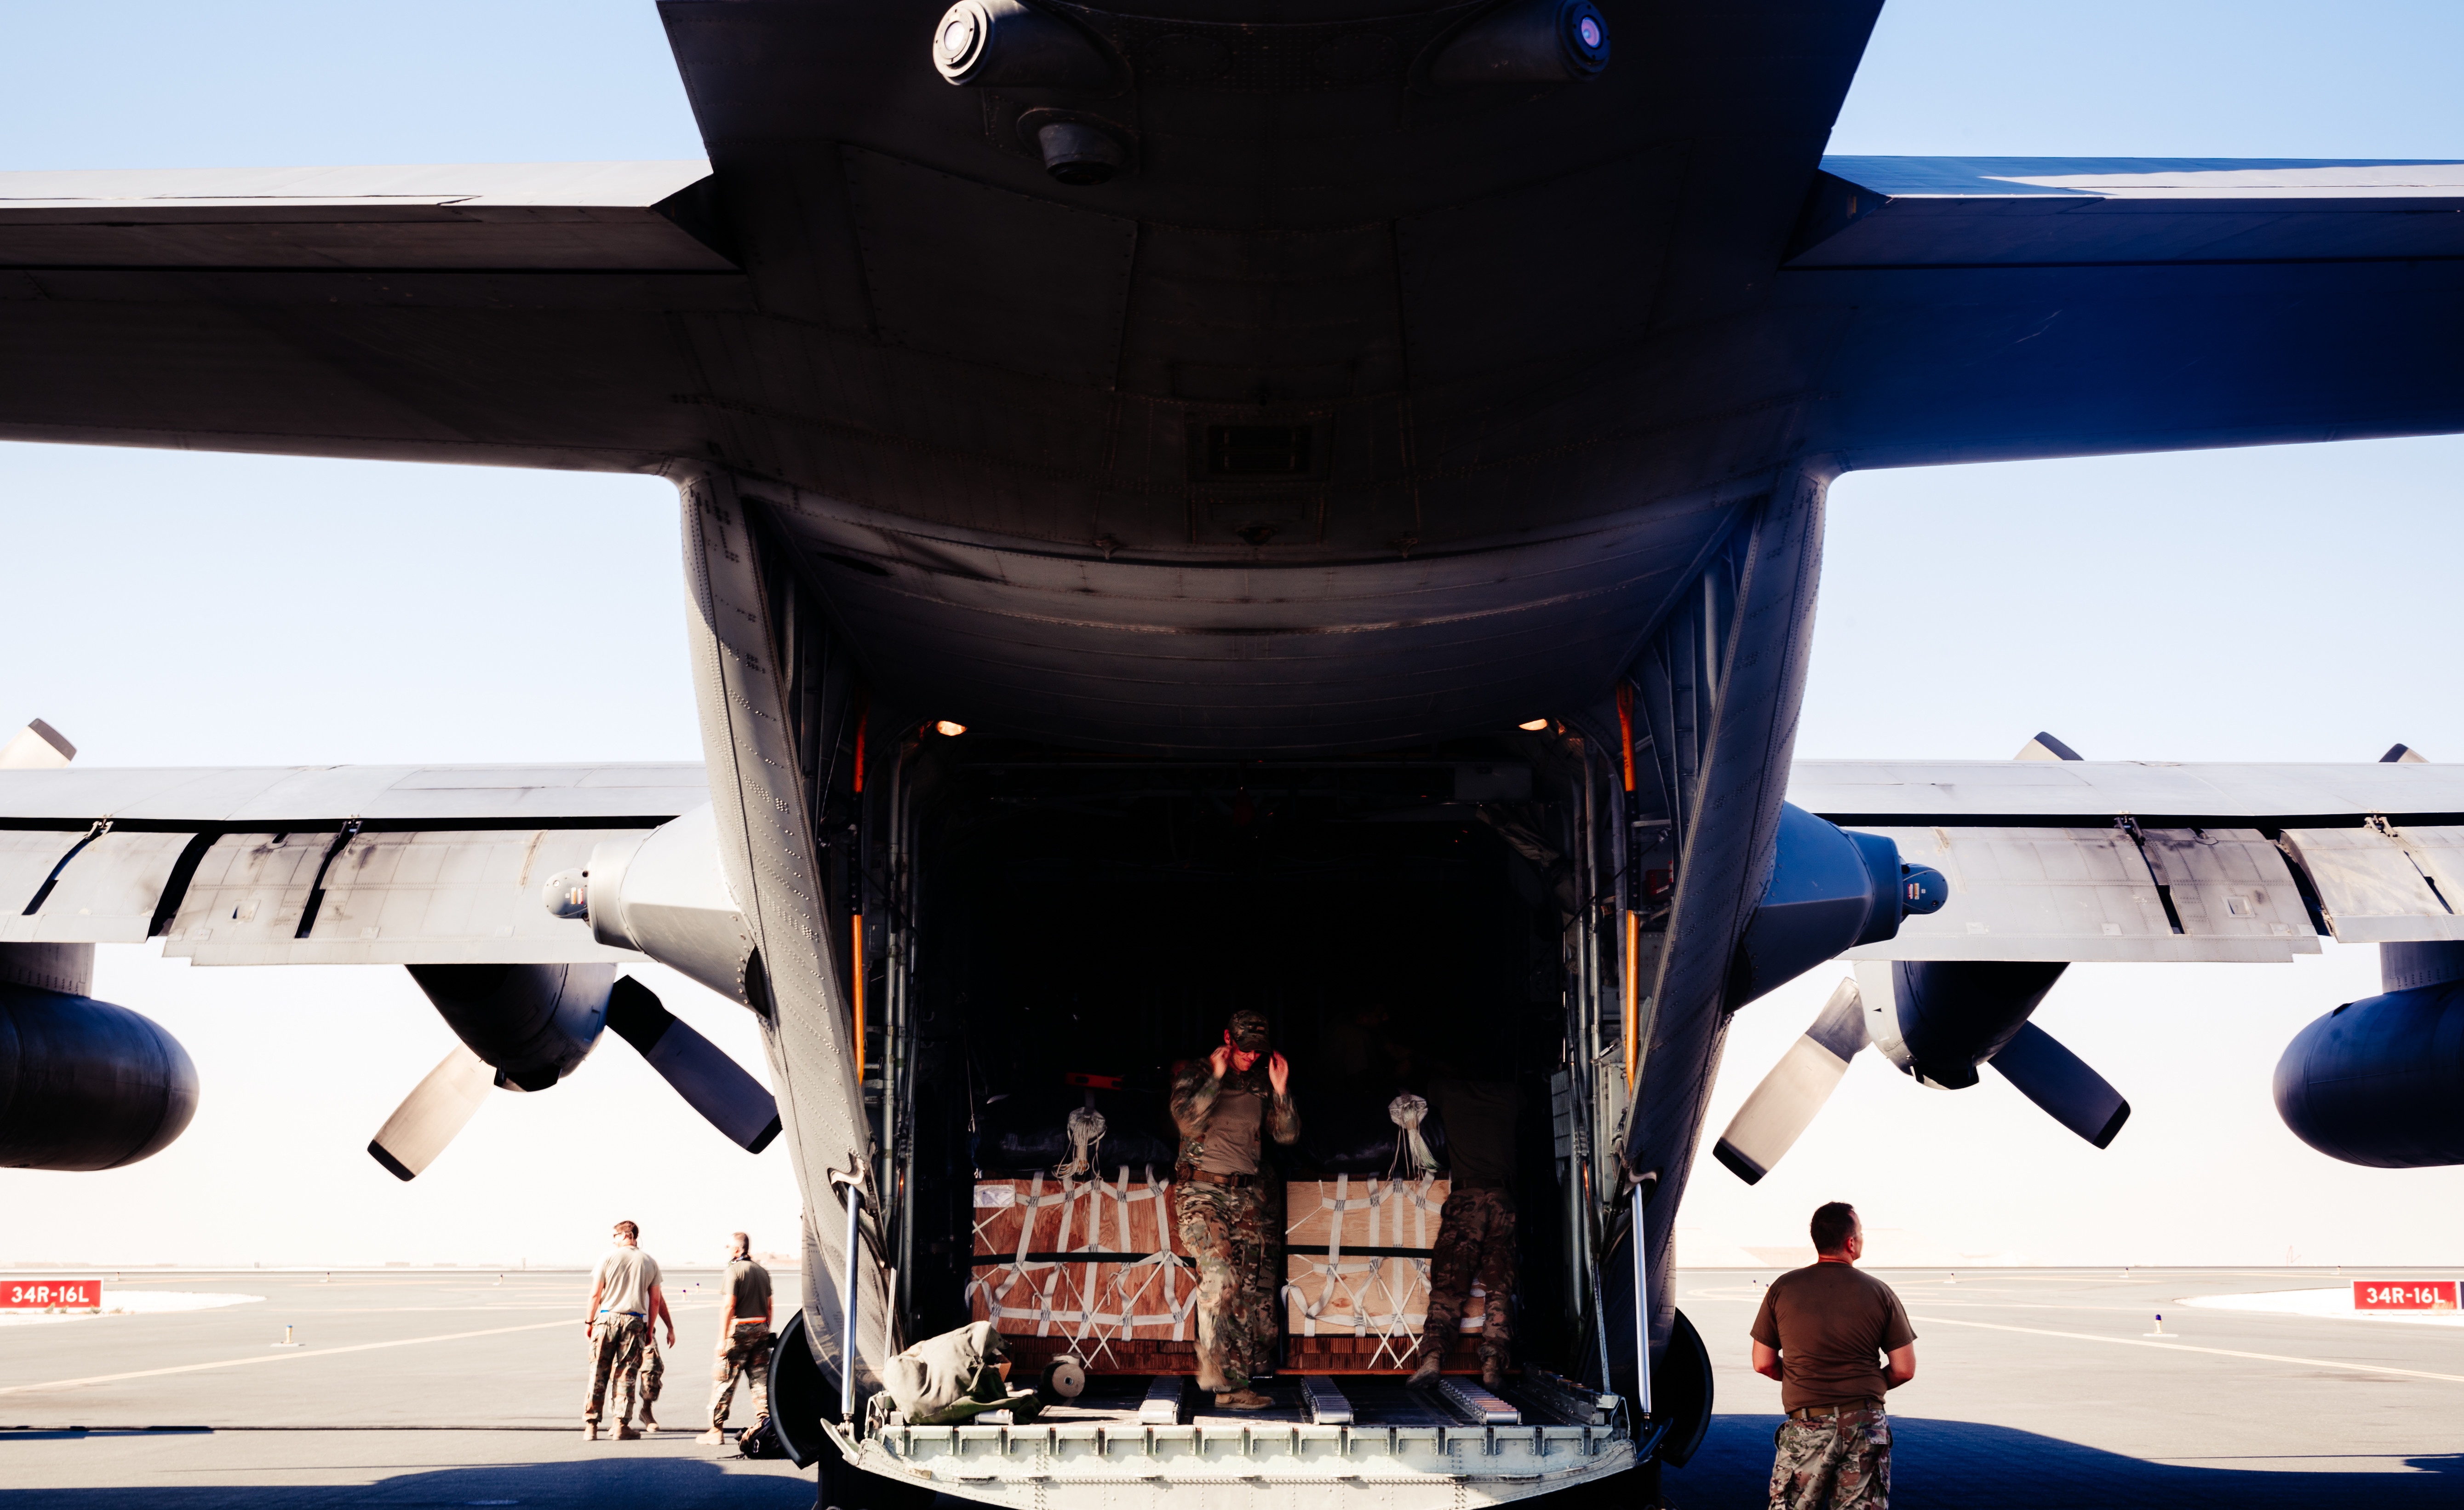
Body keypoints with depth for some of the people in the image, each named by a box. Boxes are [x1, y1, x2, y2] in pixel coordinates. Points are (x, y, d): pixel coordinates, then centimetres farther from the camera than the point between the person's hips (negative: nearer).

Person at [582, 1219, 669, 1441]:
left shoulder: (609, 1258, 0)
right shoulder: (650, 1263, 8)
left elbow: (596, 1294, -1)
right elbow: (655, 1301, 8)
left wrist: (589, 1322, 8)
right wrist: (649, 1329, 16)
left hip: (607, 1317, -1)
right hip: (635, 1321, 1)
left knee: (598, 1374, 3)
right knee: (626, 1374, 5)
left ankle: (591, 1426, 4)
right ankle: (621, 1426, 4)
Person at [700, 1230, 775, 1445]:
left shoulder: (735, 1270, -10)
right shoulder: (762, 1271, 13)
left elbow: (729, 1306, -16)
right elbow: (768, 1306, 16)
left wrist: (722, 1339, -16)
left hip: (739, 1330, -7)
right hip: (760, 1329, 7)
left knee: (724, 1381, 0)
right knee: (760, 1379, 8)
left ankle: (716, 1430, 2)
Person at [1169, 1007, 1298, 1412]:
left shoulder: (1260, 1083, 14)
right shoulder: (1194, 1073, 3)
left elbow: (1287, 1134, 10)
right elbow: (1189, 1123, -12)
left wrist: (1280, 1091, -3)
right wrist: (1215, 1077, -13)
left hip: (1246, 1194, 5)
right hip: (1201, 1191, -5)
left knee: (1257, 1285, -6)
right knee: (1220, 1275, -22)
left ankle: (1237, 1383, -2)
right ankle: (1228, 1381, -22)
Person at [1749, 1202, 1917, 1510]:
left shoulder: (1783, 1288, 0)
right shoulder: (1879, 1293, -1)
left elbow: (1763, 1364, 4)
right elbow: (1904, 1370, 1)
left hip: (1807, 1426, -1)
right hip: (1865, 1424, 1)